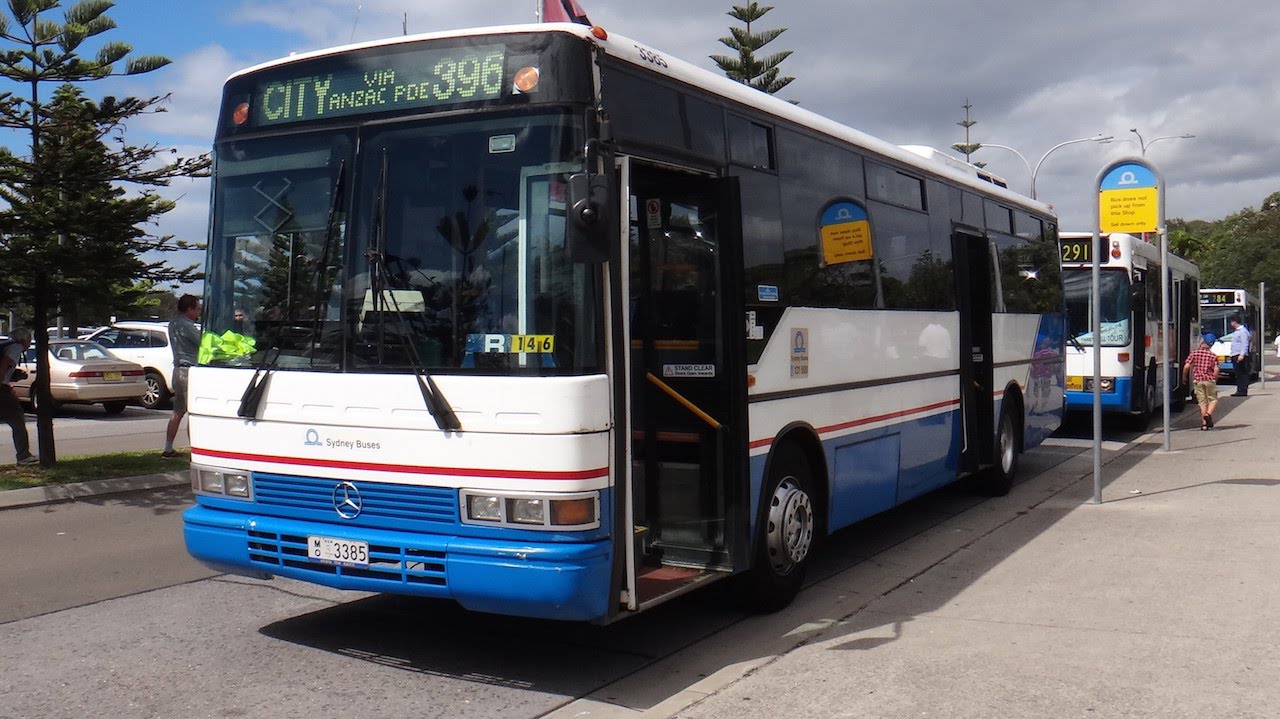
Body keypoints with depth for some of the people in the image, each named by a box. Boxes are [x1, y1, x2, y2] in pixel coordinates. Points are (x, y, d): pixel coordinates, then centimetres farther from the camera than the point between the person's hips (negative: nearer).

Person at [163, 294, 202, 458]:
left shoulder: (173, 323, 14)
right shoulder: (186, 325, -16)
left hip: (178, 369, 10)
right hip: (189, 371, -10)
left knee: (177, 413, 14)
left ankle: (168, 449, 18)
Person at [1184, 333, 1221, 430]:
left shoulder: (1194, 353, -2)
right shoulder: (1213, 355, 0)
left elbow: (1186, 366, -8)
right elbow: (1216, 369, -10)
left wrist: (1184, 377, 6)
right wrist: (1214, 379, 5)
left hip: (1198, 380, 1)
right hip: (1209, 380, -1)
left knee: (1202, 401, 8)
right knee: (1213, 399, 13)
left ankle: (1204, 423, 5)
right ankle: (1208, 414, -14)